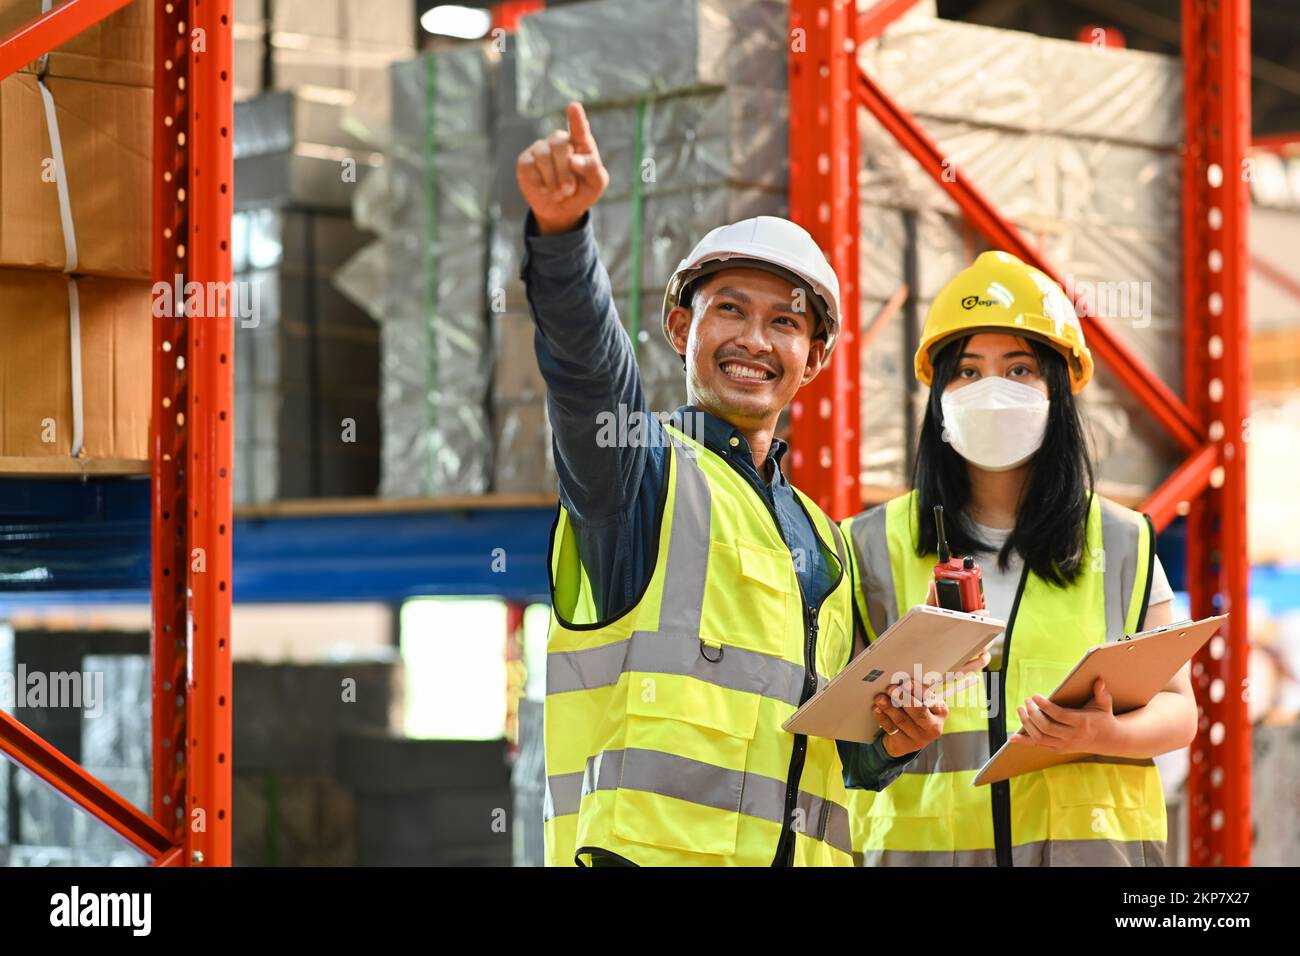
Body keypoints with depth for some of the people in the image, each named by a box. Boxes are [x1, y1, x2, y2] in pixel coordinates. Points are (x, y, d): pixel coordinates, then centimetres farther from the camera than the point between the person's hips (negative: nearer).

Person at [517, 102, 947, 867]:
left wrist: (893, 739, 6)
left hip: (801, 851, 6)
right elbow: (584, 355, -16)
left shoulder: (822, 541, 23)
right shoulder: (644, 470, 5)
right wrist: (562, 226, -33)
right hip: (649, 845, -6)